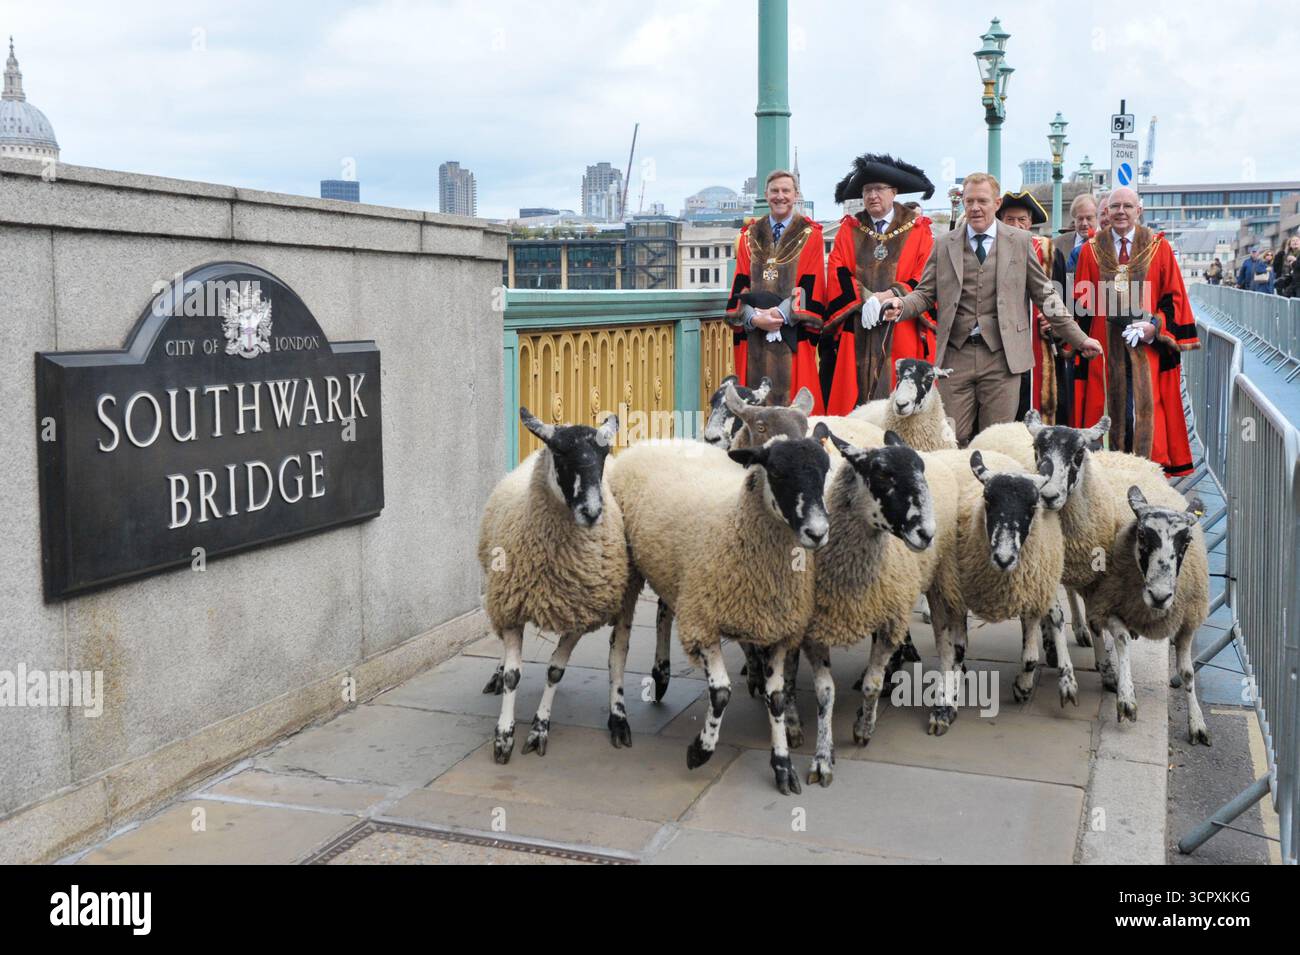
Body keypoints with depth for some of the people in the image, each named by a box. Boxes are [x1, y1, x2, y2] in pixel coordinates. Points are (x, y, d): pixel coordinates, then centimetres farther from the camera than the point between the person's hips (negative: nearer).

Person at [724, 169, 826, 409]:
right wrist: (753, 317, -10)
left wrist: (782, 313, -15)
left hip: (792, 333, -3)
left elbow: (811, 283, -4)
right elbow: (742, 282, 7)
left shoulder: (810, 234, 5)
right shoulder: (750, 235, 14)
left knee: (792, 396, -4)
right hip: (753, 329, 3)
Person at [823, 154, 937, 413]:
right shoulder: (849, 229, 14)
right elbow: (837, 273, 4)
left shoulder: (918, 230, 8)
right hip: (858, 331, 2)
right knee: (857, 394, -3)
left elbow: (925, 277, -2)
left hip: (902, 331, -1)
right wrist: (865, 300, -11)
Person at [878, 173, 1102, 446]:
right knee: (953, 440, -2)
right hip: (955, 355, 1)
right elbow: (925, 293, 12)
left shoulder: (1020, 241, 10)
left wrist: (1079, 339, 11)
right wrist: (901, 306, -11)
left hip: (1002, 357, -1)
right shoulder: (944, 244, 12)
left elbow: (1044, 294, 13)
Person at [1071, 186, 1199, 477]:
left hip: (1146, 344, -1)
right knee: (1109, 410, 3)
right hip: (1105, 346, 1)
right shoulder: (1091, 250, 8)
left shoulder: (1159, 248, 5)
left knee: (1145, 409, -3)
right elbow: (1082, 301, 7)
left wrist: (1155, 326, -10)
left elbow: (1174, 297, 4)